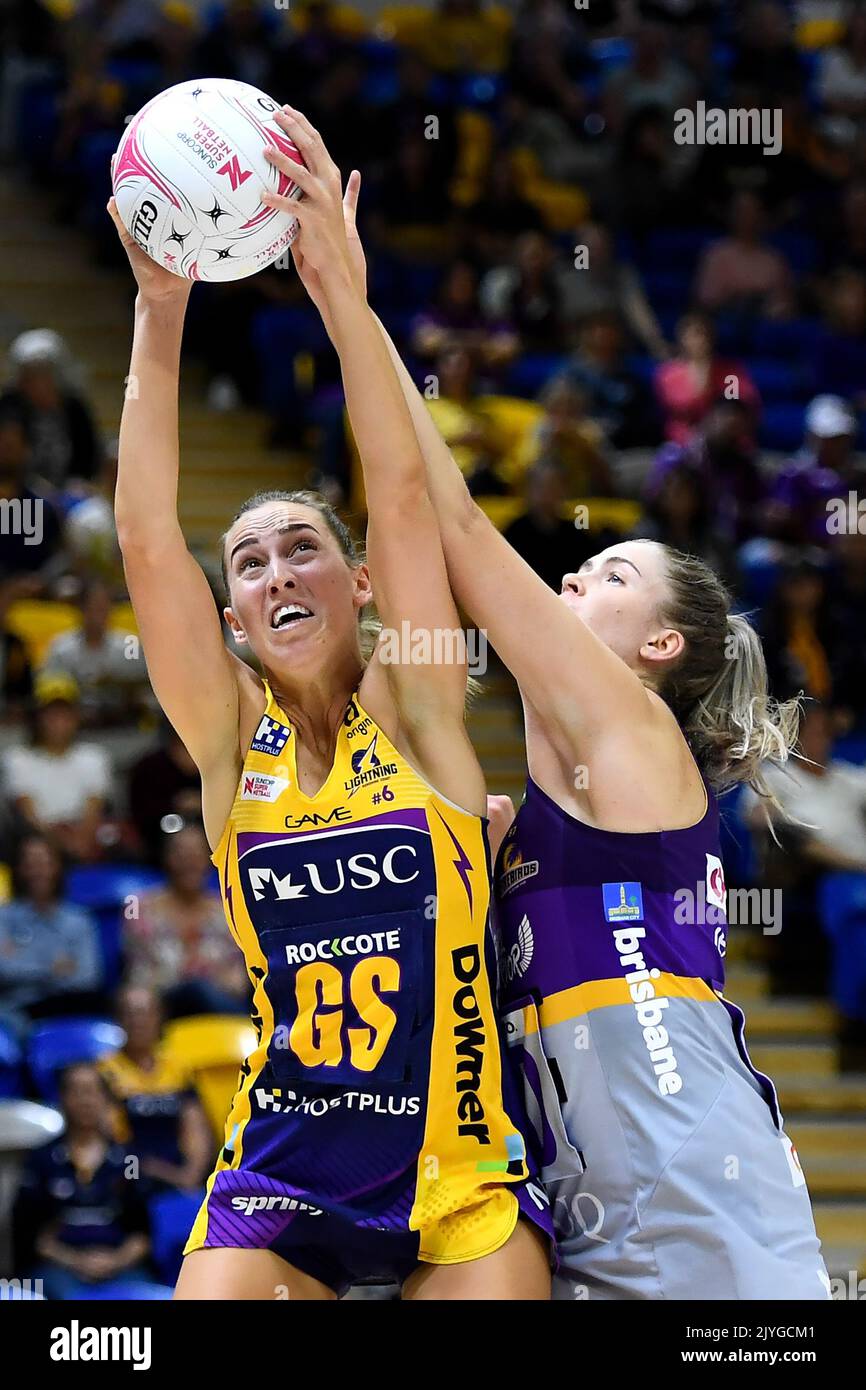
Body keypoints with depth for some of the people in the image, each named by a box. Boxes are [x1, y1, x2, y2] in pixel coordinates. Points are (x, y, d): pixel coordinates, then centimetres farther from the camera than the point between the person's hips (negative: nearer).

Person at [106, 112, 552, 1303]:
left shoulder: (415, 716, 1)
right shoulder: (232, 739, 5)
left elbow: (403, 498, -9)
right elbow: (148, 542, -6)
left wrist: (341, 288, -18)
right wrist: (160, 315, -13)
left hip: (459, 1172, -1)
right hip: (284, 1174, 1)